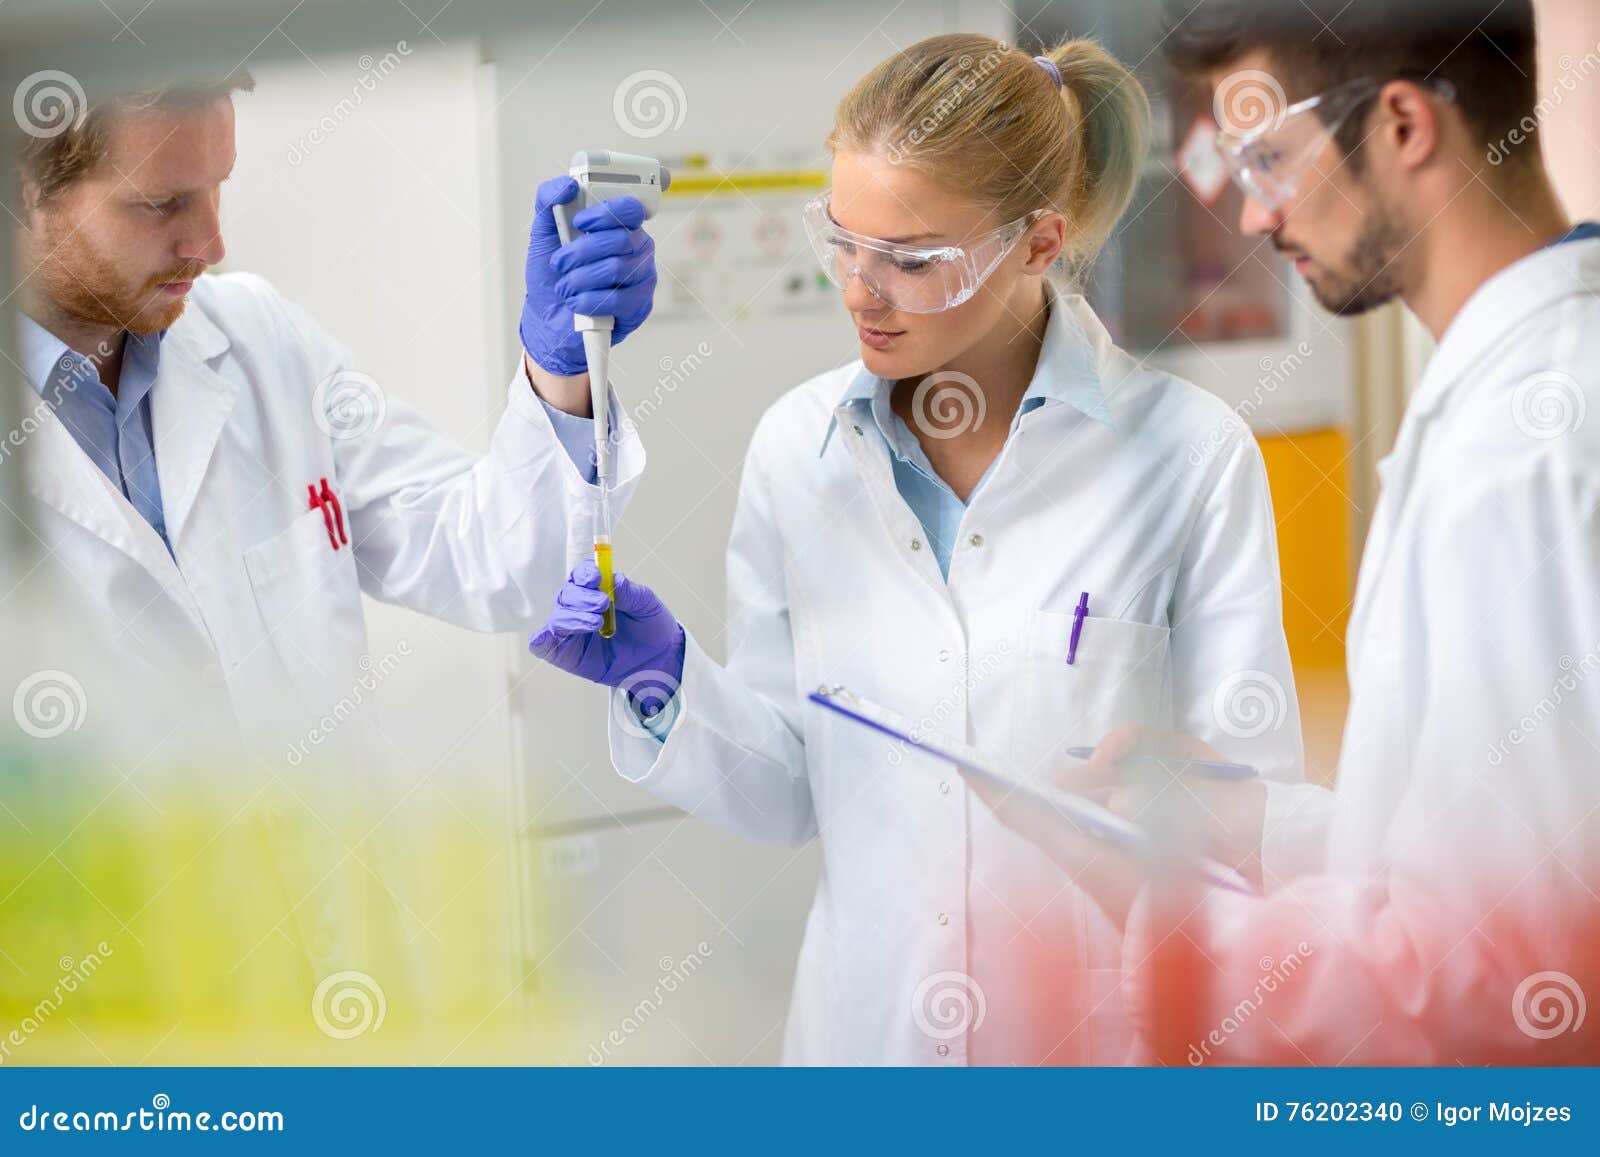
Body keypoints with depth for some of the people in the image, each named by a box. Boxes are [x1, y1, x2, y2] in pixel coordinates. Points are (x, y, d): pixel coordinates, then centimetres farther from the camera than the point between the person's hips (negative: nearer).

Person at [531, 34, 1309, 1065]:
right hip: (870, 1023, 3)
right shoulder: (799, 448, -1)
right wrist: (664, 678, -12)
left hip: (1102, 1031, -3)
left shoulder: (1190, 455, -10)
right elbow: (785, 792, 3)